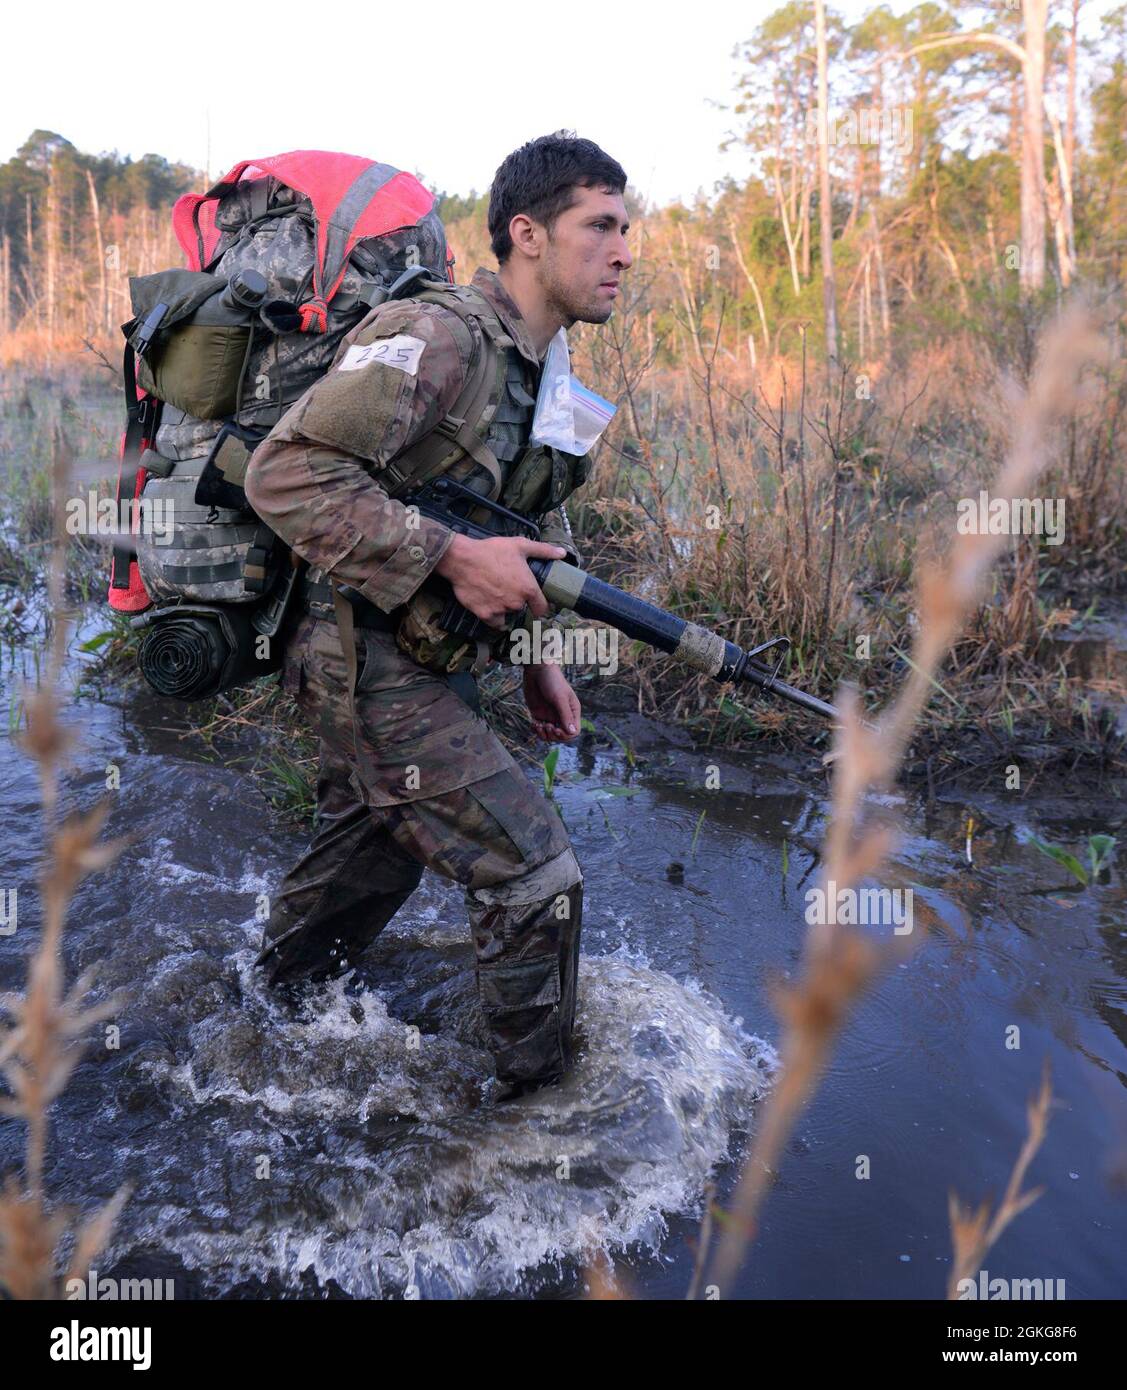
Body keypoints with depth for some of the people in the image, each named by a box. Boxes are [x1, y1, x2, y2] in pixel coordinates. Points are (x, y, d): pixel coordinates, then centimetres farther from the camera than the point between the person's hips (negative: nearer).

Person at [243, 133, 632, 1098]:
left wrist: (537, 658, 12)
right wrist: (453, 555, -28)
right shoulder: (436, 335, -20)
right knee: (535, 877, -5)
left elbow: (537, 527, 22)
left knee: (373, 860, 25)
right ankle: (541, 1098, 16)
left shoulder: (544, 369, 10)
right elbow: (286, 474, -27)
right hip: (376, 671, -10)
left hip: (428, 665, 10)